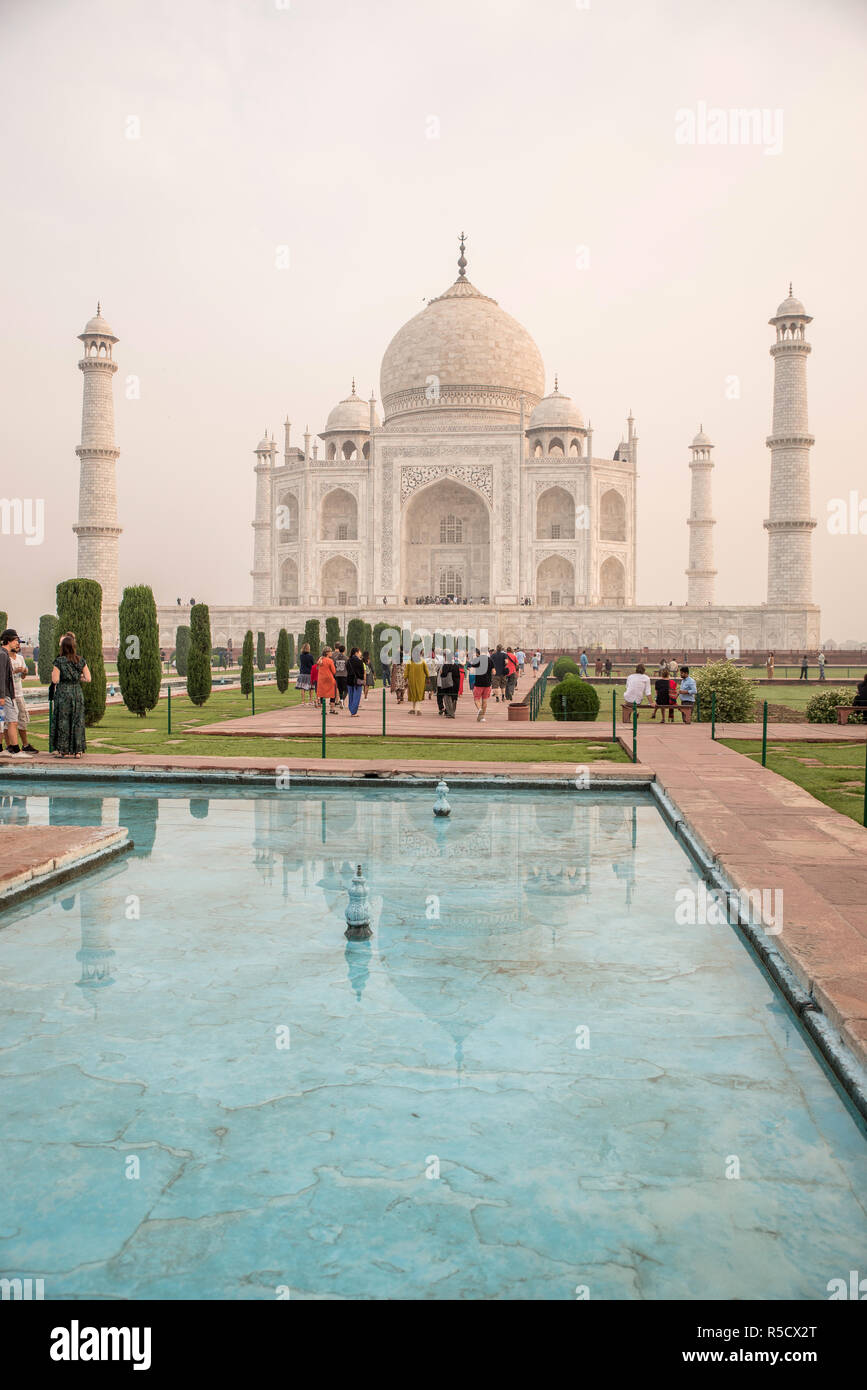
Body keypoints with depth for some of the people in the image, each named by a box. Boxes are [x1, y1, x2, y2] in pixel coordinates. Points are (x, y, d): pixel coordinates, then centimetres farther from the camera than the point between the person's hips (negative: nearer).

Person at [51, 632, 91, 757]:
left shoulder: (59, 661, -8)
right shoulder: (81, 661, 2)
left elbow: (55, 680, -10)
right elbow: (88, 678, 1)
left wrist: (53, 672, 9)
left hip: (63, 694, -3)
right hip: (77, 693, 3)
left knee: (63, 722, 4)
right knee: (77, 722, 8)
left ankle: (64, 750, 5)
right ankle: (78, 750, 9)